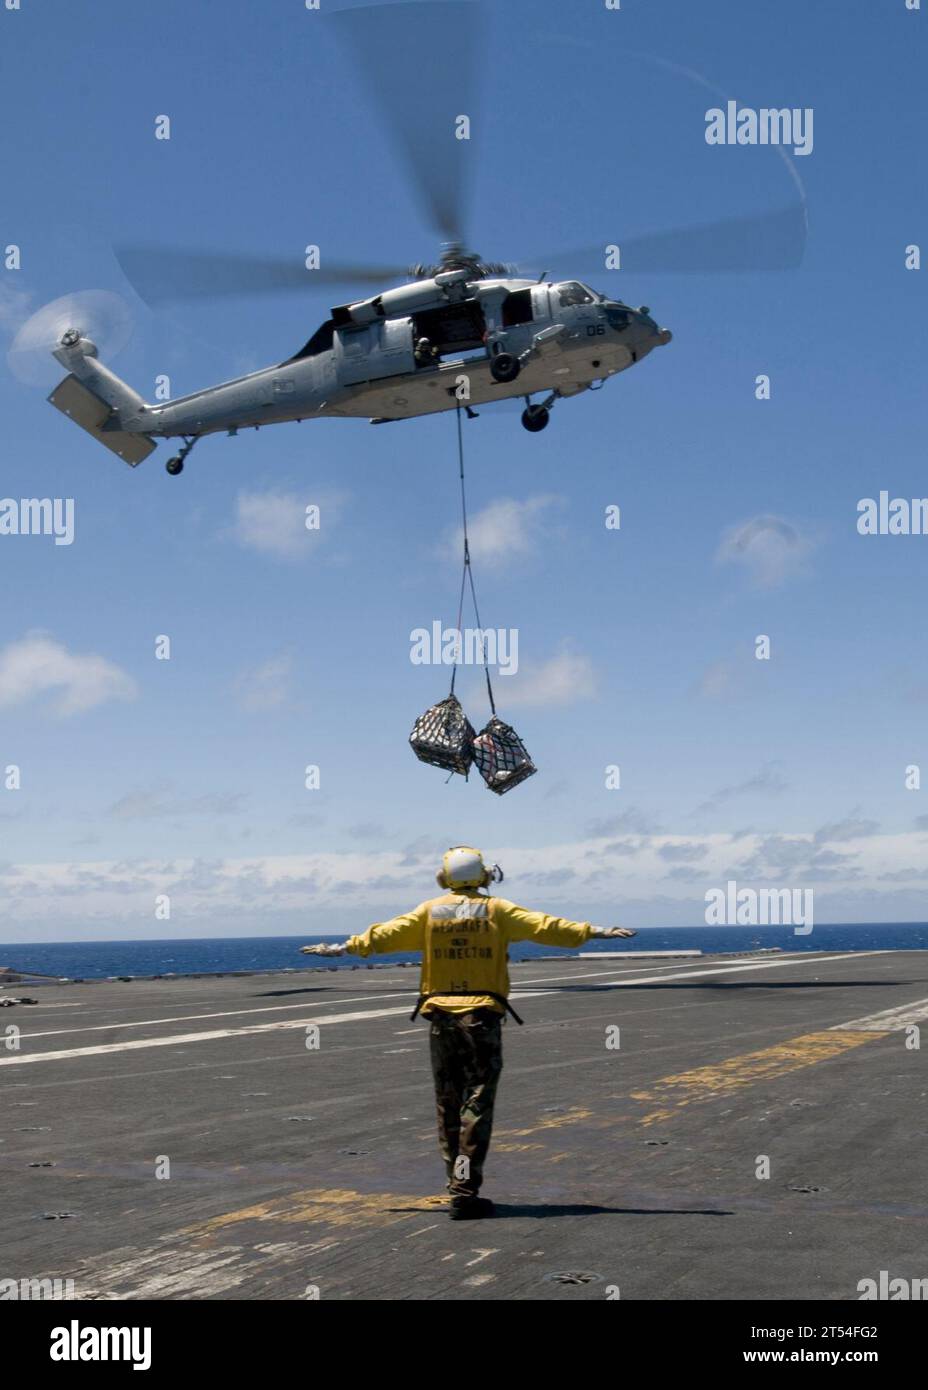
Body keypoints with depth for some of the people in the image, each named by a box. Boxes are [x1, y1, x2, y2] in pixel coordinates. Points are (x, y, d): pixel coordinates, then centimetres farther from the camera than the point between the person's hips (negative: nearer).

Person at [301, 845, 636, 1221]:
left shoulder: (429, 911, 7)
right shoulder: (496, 910, 0)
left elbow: (385, 934, 12)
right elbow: (542, 926, -6)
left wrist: (345, 947, 25)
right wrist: (591, 932, -4)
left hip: (441, 1016, 3)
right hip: (482, 1015, -3)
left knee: (448, 1105, 13)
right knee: (477, 1105, -2)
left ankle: (459, 1184, 20)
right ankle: (465, 1192, -8)